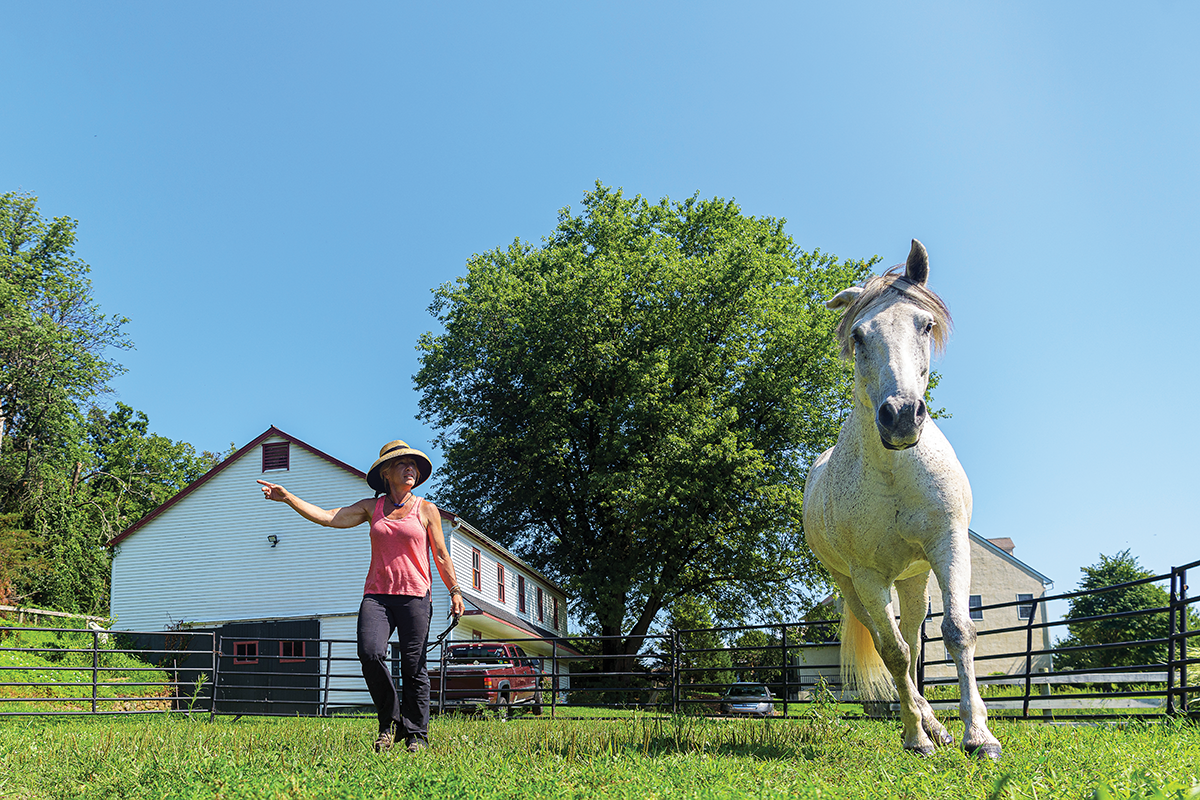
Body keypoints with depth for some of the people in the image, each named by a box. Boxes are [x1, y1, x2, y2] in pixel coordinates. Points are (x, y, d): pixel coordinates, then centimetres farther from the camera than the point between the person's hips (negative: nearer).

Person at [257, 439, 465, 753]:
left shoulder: (426, 509, 8)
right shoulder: (371, 507, 12)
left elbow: (441, 556, 11)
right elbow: (329, 517, 3)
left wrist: (455, 591, 3)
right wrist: (288, 498, -4)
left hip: (415, 596, -1)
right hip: (377, 595, 1)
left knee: (414, 668, -3)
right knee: (370, 653, -20)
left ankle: (417, 733, 10)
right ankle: (390, 721, 0)